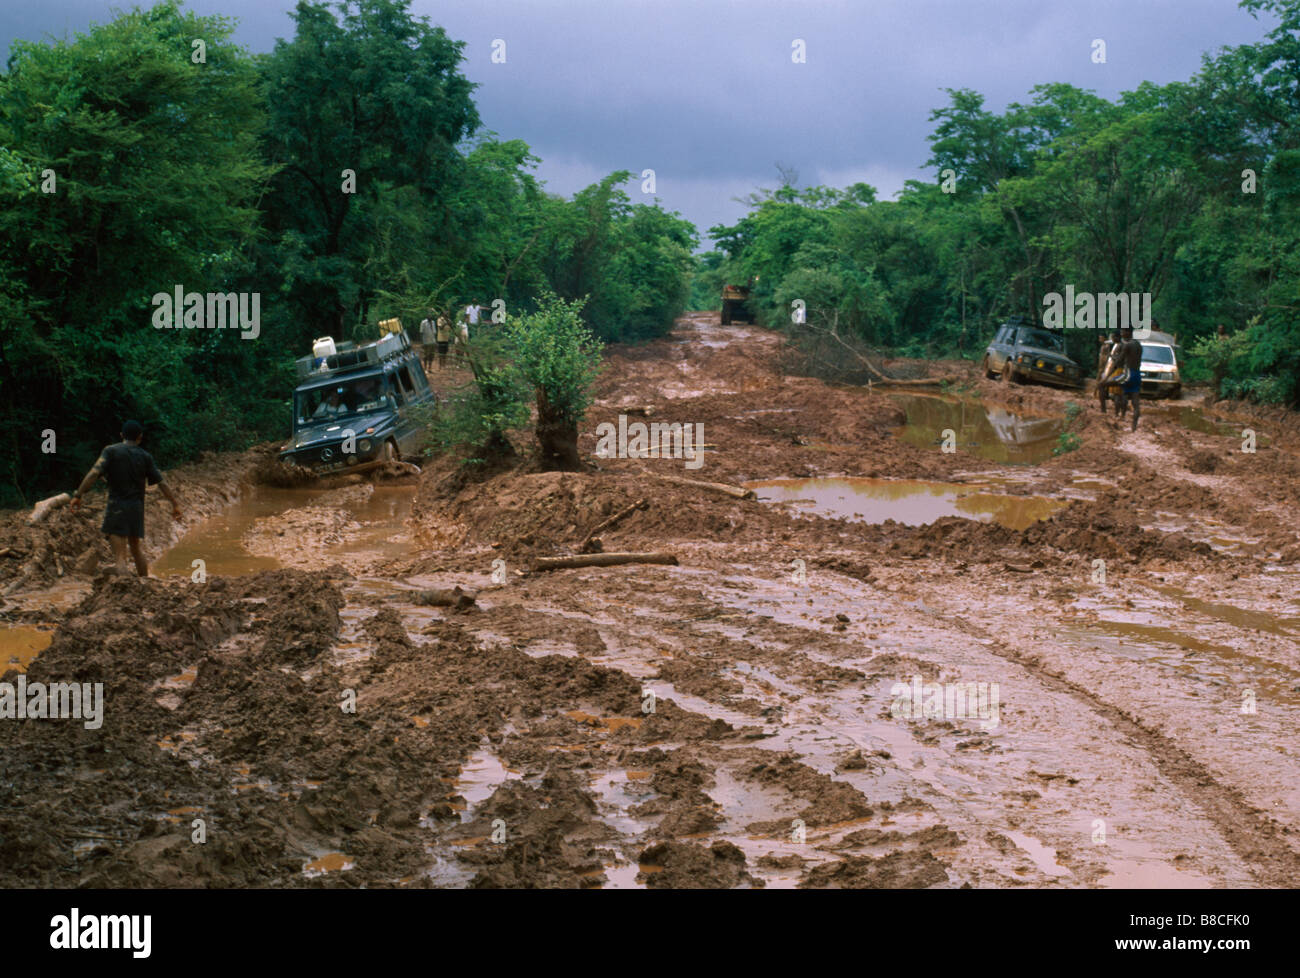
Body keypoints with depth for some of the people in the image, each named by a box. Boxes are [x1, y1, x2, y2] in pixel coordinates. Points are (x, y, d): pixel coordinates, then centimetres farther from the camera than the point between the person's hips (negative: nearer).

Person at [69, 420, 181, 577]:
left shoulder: (111, 451, -2)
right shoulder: (145, 457, 7)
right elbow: (161, 484, 5)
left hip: (117, 506, -4)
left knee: (120, 554, -8)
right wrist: (175, 504, 12)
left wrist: (78, 495, -13)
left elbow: (94, 473, -13)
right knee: (135, 548, 22)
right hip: (137, 506, 4)